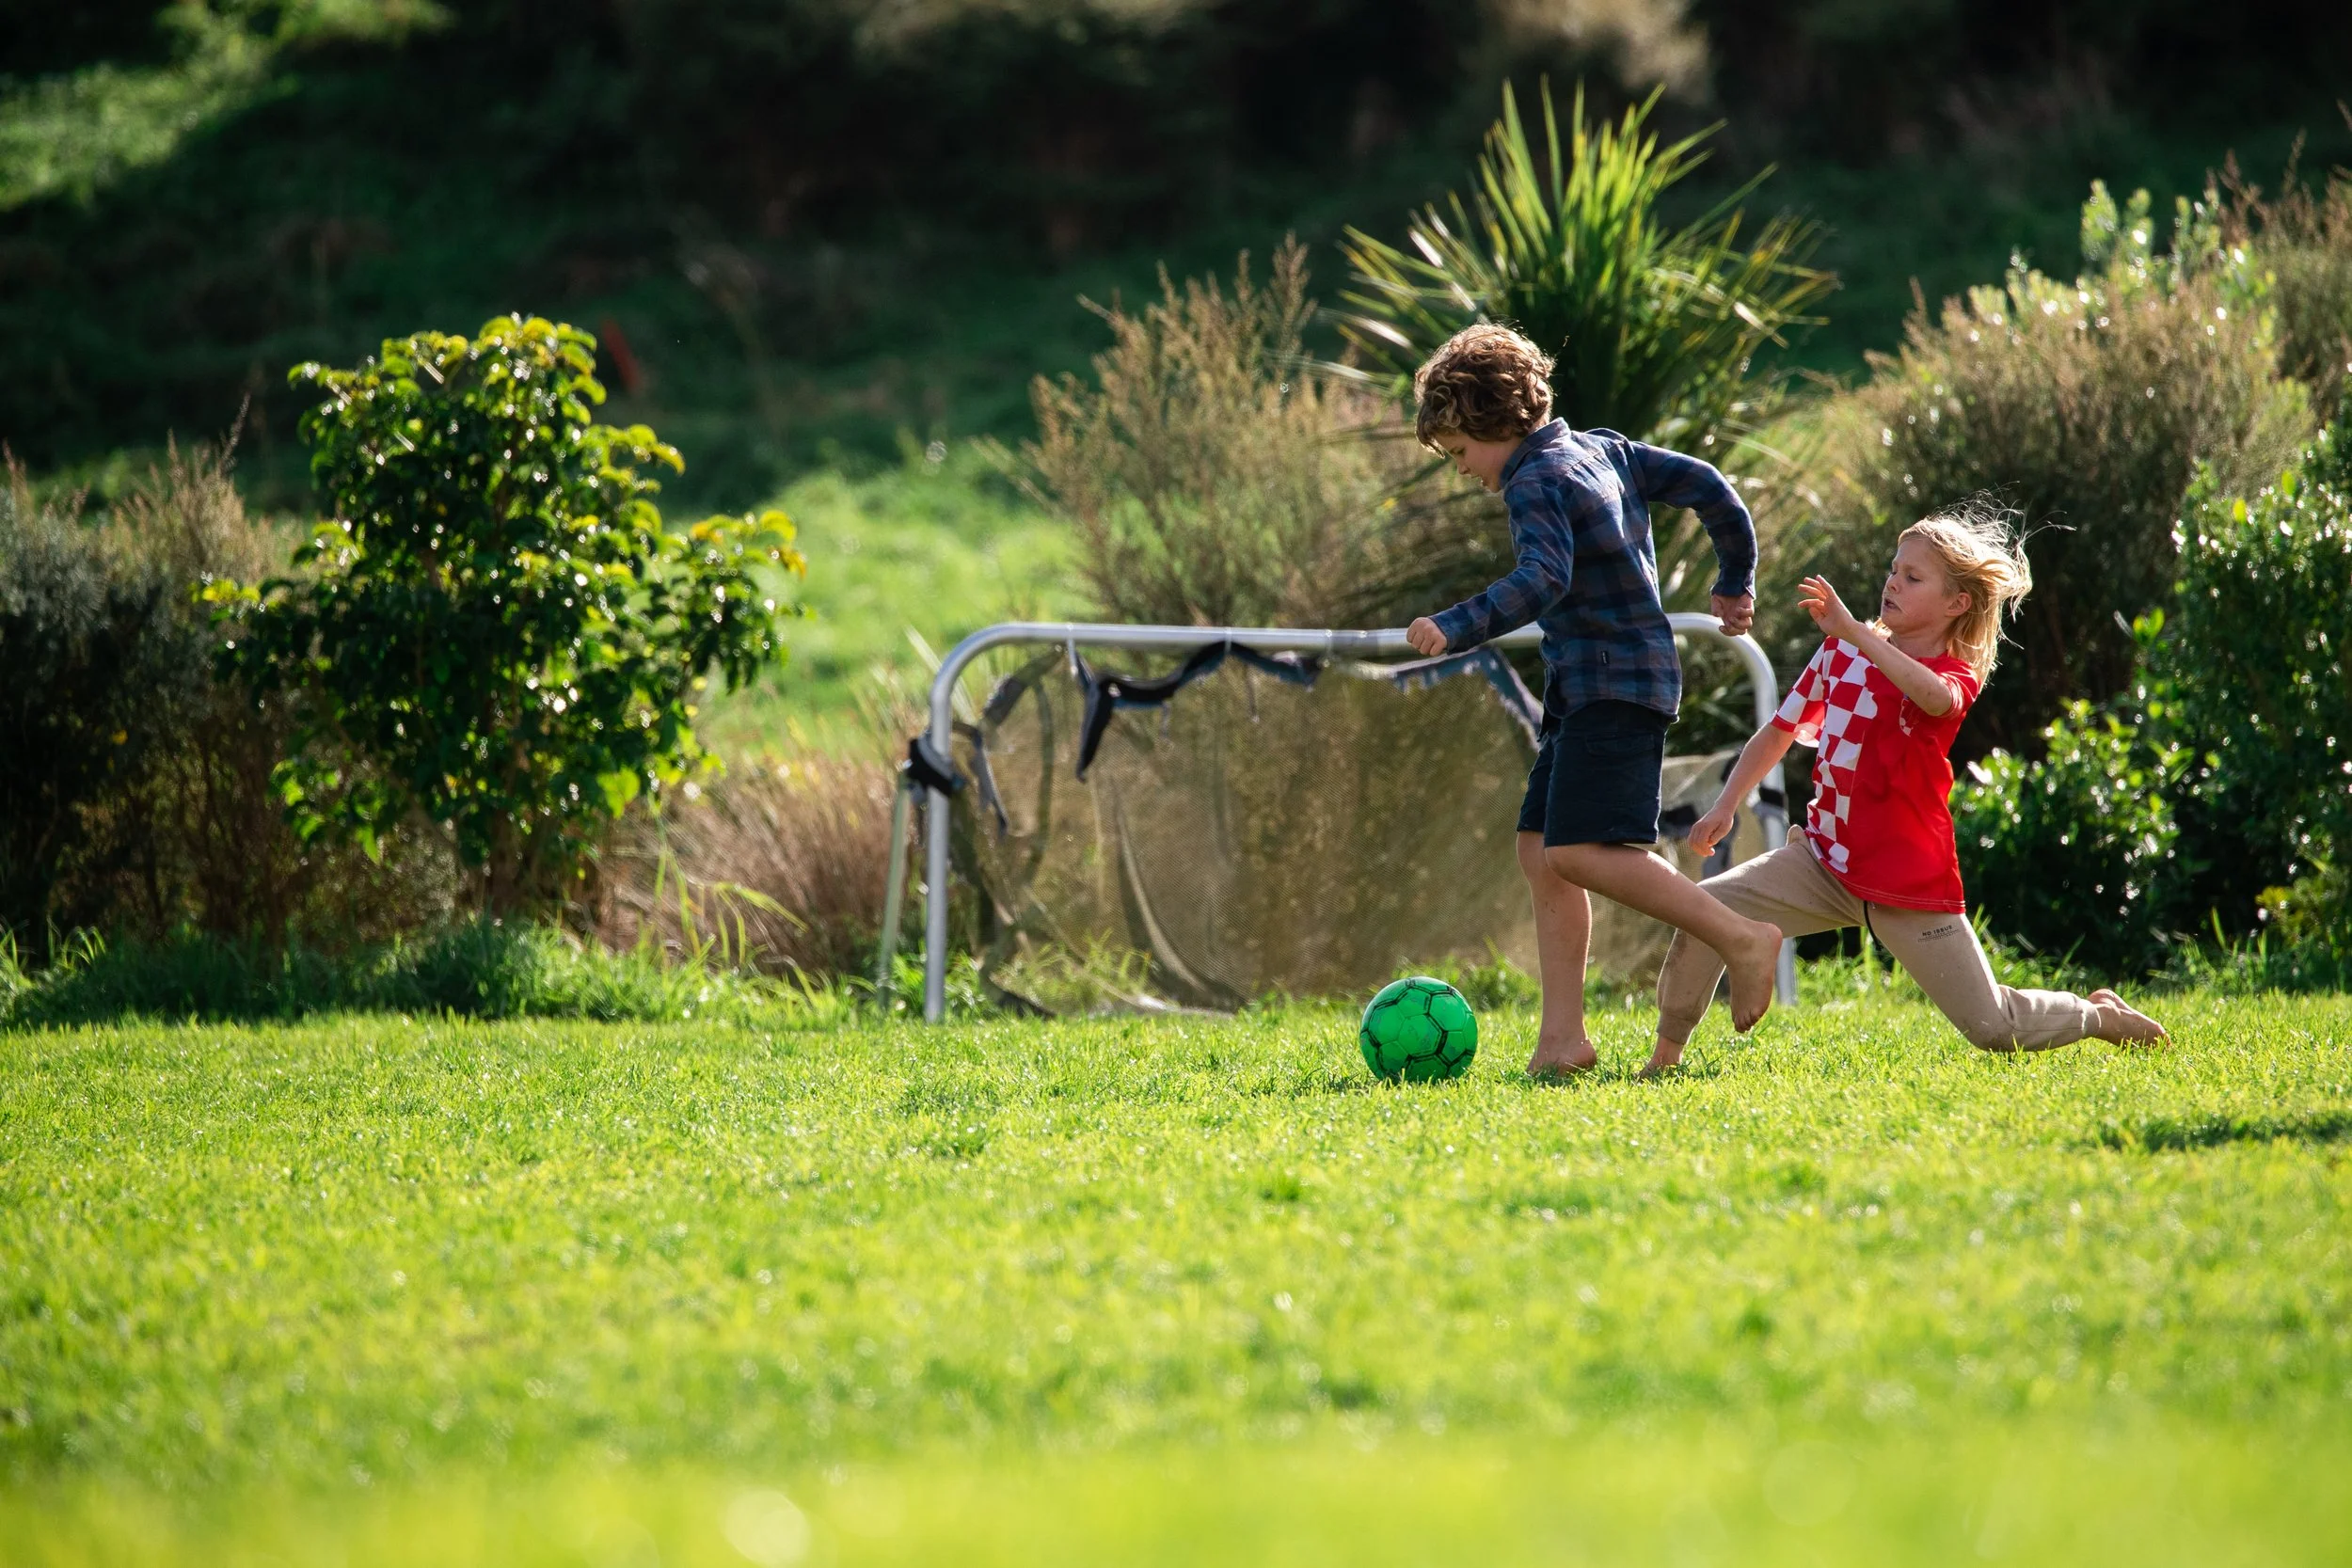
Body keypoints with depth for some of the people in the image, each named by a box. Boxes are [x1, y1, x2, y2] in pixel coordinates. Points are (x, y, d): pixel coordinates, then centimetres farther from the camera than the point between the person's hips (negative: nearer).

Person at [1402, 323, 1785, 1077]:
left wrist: (1457, 628, -39)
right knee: (1541, 853, 6)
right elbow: (1707, 486, 20)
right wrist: (1736, 580, 31)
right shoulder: (1603, 450, 15)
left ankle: (1742, 937, -15)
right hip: (1583, 692, 10)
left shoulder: (1536, 482, -13)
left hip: (1616, 686, -10)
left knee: (1580, 851, -20)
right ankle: (1562, 1035, 2)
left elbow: (1542, 580, -30)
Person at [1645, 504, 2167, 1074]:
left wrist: (1853, 631, -41)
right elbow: (1781, 729, 16)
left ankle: (2100, 1015, 28)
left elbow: (1935, 697, -37)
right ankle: (1667, 1053, -3)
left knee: (1993, 1029, -2)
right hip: (1825, 860, 4)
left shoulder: (1956, 677, -10)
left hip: (1909, 878, -4)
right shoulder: (1842, 652, 7)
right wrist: (1724, 808, 5)